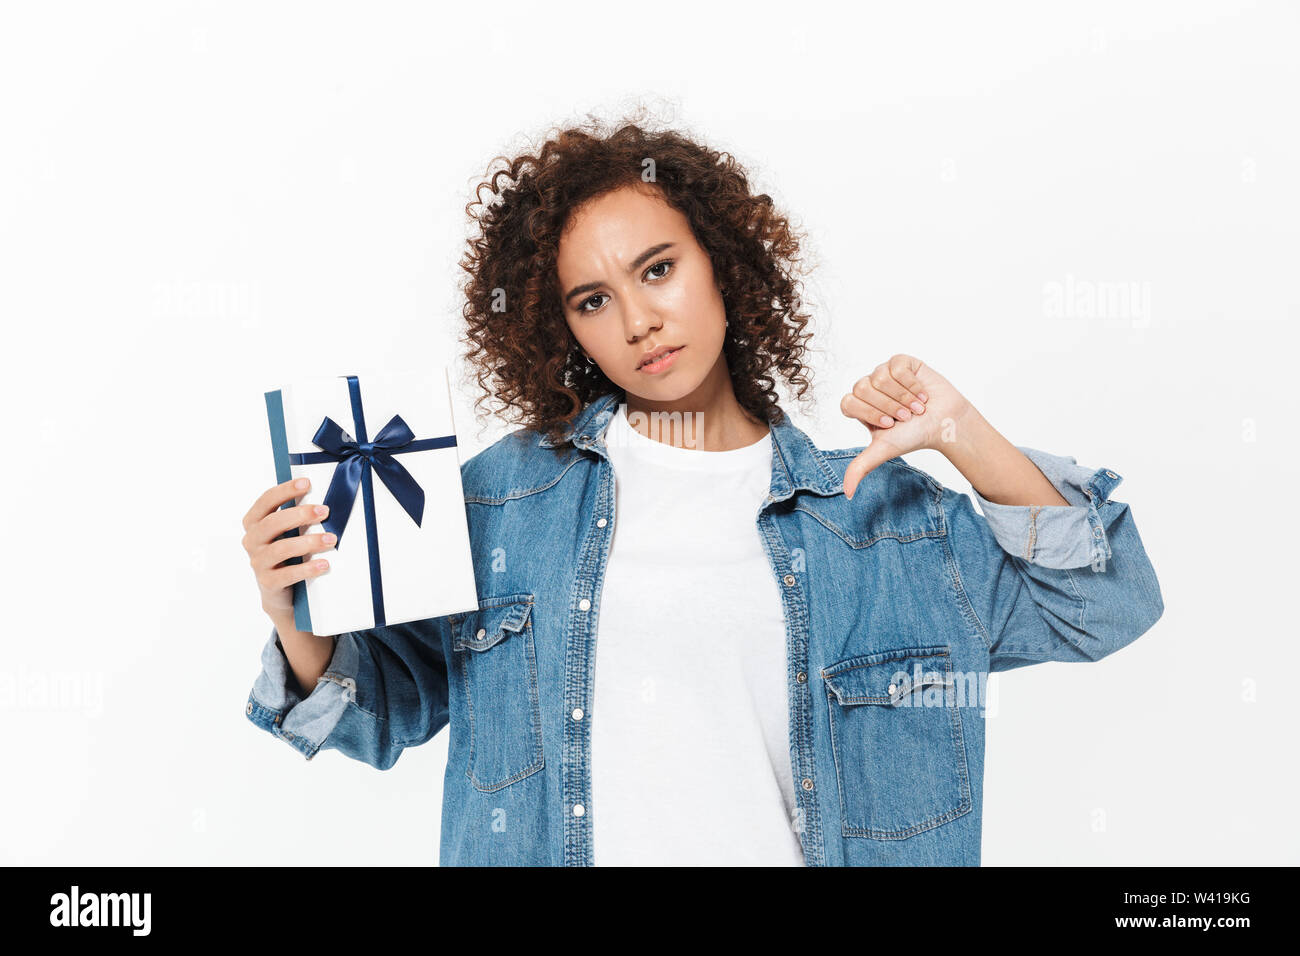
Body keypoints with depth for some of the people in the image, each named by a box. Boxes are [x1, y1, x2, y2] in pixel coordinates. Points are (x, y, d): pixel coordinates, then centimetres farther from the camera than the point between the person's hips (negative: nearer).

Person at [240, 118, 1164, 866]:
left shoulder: (874, 505, 7)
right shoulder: (501, 495, 6)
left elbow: (1103, 609, 4)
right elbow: (386, 705, 10)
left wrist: (964, 438, -5)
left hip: (781, 847, 1)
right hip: (563, 847, 0)